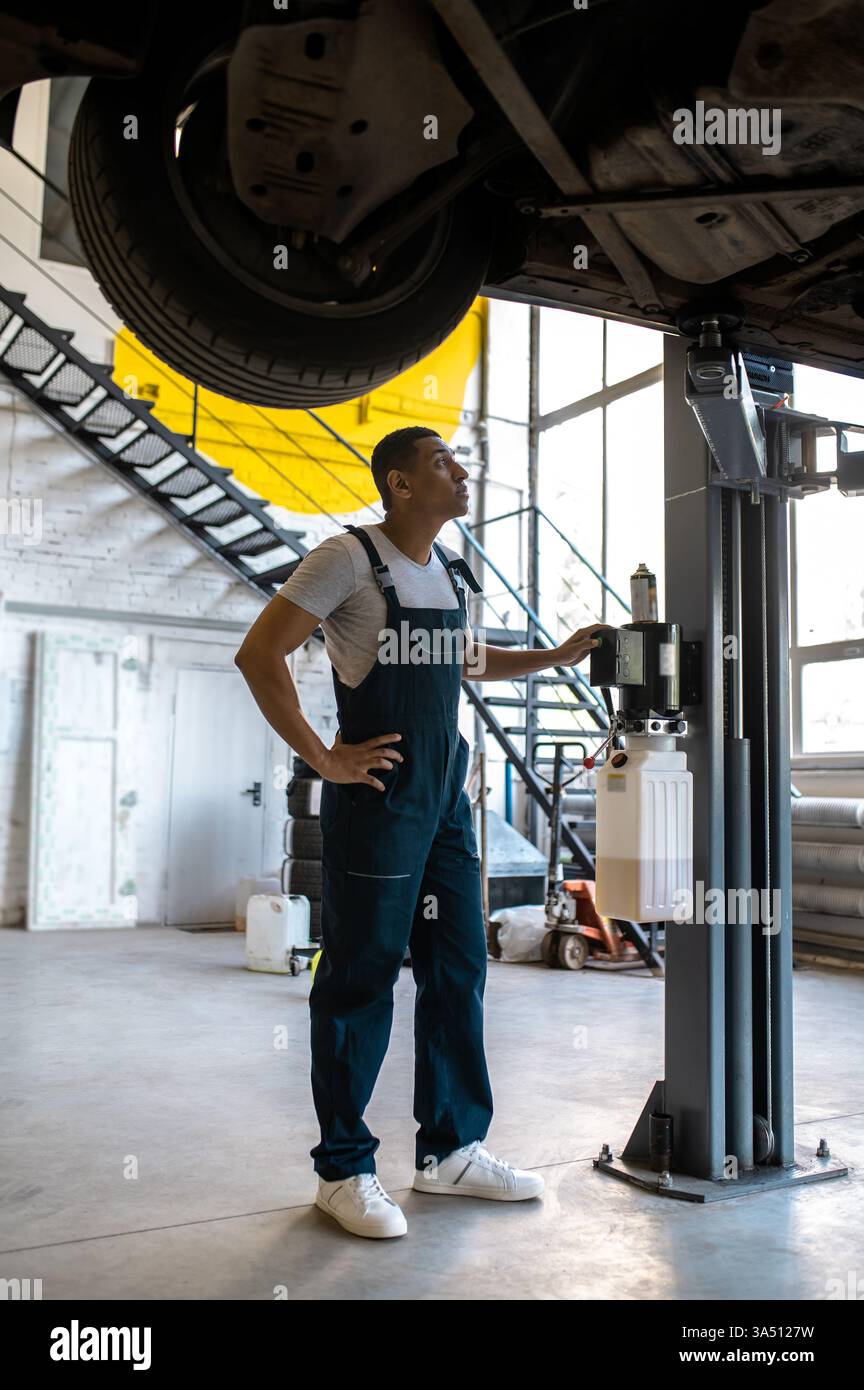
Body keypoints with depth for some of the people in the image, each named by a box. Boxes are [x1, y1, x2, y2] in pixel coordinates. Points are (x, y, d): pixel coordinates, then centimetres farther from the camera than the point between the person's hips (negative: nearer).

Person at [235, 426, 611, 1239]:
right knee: (360, 979, 0)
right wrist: (320, 758, -16)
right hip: (377, 798, -8)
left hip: (447, 798, 8)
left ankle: (451, 1151, 25)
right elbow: (259, 653, -13)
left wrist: (556, 658, 19)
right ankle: (344, 1171, 14)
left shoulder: (453, 572, 14)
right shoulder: (350, 558, -9)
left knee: (458, 971, 11)